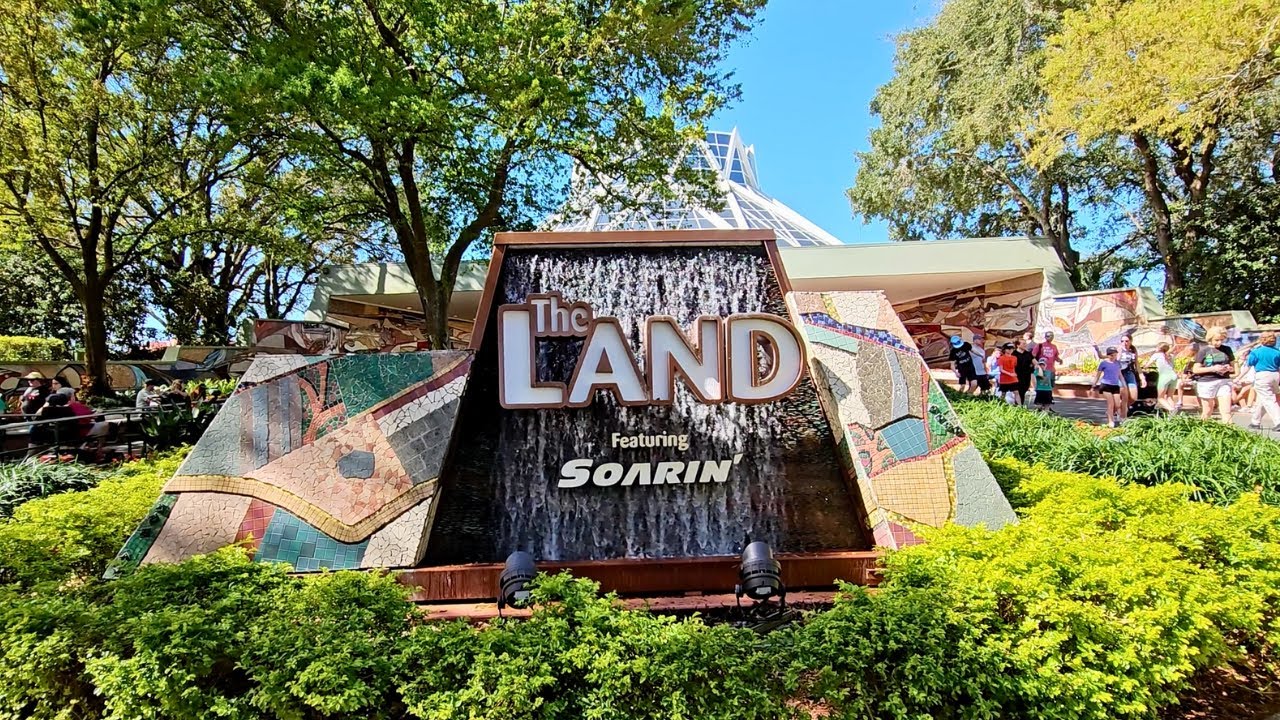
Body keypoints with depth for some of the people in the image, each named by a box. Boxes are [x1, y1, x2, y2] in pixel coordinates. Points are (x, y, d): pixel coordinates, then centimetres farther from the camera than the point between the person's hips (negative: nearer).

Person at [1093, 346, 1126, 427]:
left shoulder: (1117, 363, 12)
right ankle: (1110, 421, 5)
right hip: (1106, 385, -5)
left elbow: (1120, 375, 22)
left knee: (1117, 405, 1)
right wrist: (1094, 386, 5)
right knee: (1111, 403, -6)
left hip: (1116, 386, 5)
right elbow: (1098, 375, 4)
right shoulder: (1104, 363, -3)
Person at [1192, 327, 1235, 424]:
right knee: (1207, 412, 7)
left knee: (1226, 411, -6)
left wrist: (1228, 368, -8)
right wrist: (1212, 368, -17)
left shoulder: (1227, 350, 8)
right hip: (1207, 383, -2)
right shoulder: (1204, 351, -2)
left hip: (1224, 382, 2)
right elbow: (1195, 369, -5)